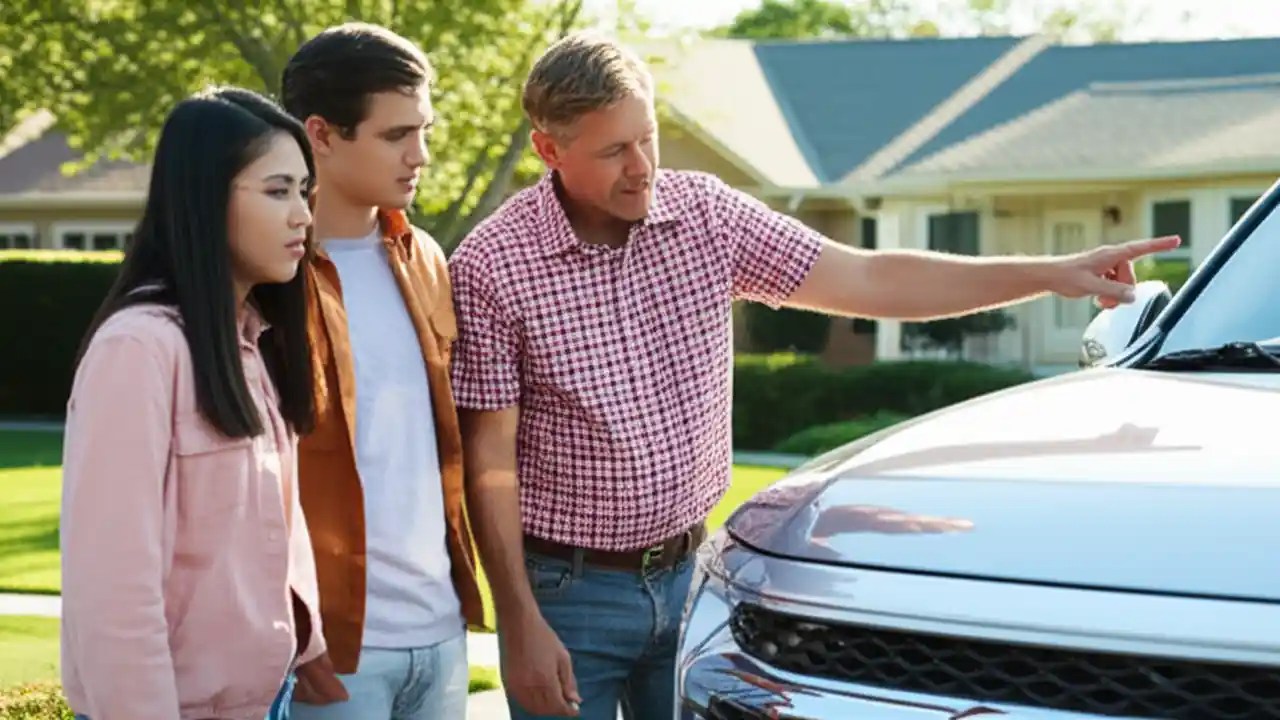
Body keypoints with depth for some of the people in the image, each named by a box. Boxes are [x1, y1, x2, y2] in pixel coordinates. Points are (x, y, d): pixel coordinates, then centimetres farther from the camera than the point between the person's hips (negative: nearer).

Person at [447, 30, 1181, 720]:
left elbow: (869, 281, 1)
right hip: (569, 592, -3)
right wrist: (520, 624, -14)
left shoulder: (707, 213, -2)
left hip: (689, 573, 4)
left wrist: (1052, 274, -5)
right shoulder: (491, 267, -13)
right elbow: (490, 460, -11)